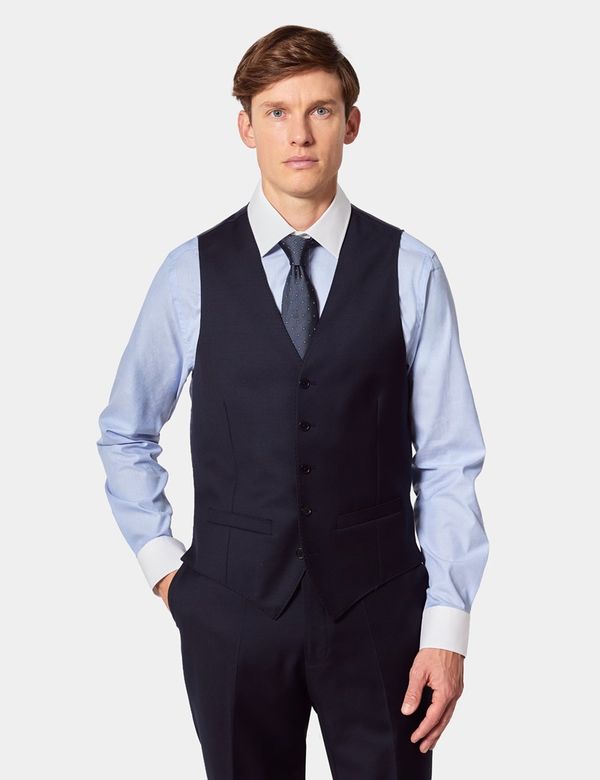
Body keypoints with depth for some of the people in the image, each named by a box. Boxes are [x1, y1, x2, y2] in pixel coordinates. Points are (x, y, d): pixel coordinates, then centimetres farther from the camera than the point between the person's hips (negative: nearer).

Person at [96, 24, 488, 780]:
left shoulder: (408, 270, -5)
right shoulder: (192, 272, -1)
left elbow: (449, 459, -4)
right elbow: (125, 434, 12)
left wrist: (447, 628, -7)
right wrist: (161, 562, 4)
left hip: (376, 607, -1)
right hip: (233, 607, 1)